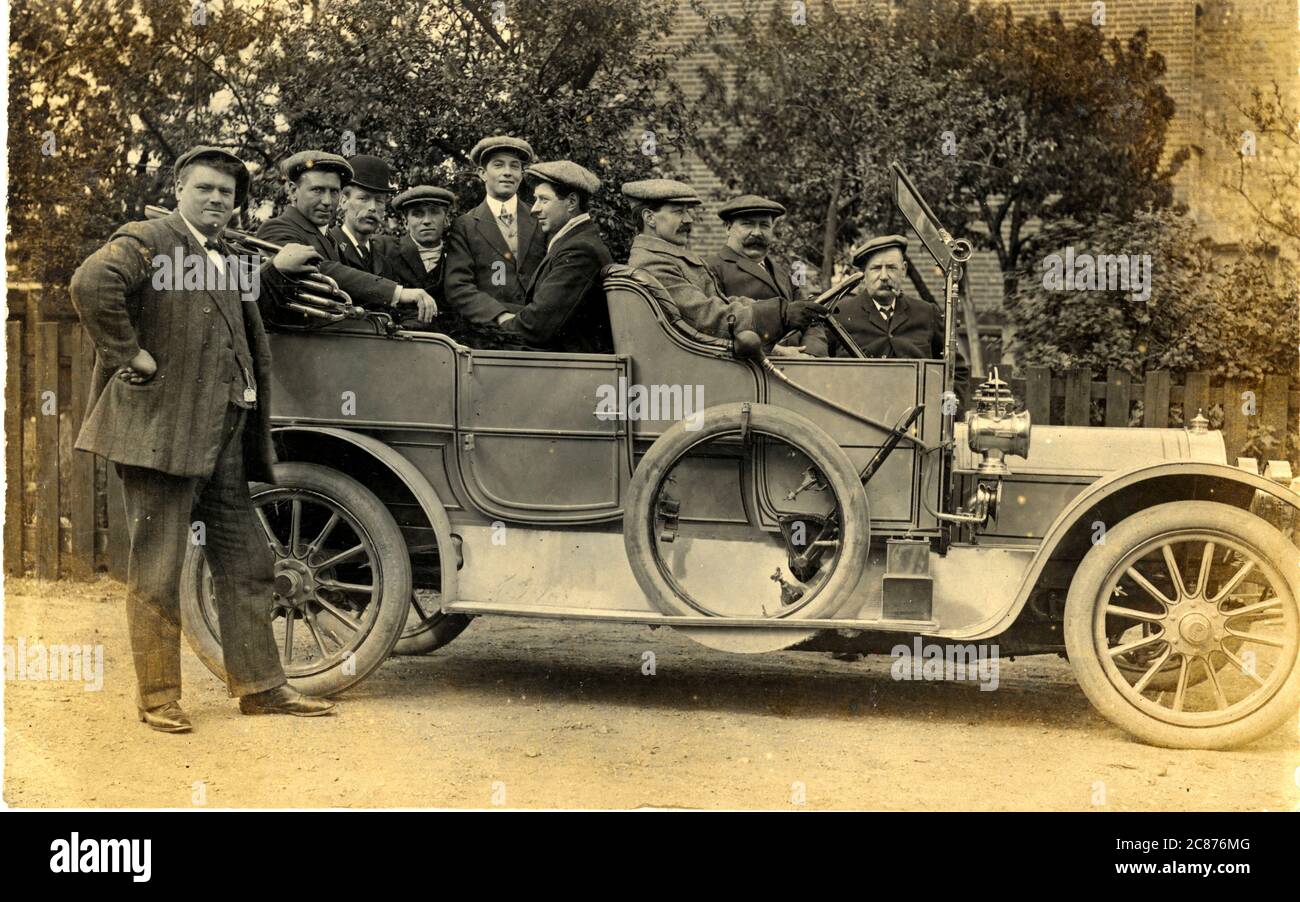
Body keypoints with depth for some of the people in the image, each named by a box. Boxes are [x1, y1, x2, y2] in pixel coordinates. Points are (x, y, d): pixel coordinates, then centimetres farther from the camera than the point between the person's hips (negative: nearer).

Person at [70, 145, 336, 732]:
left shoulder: (224, 261, 20)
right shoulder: (148, 241, -6)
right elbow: (91, 284, -24)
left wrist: (273, 270, 28)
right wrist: (128, 354, -19)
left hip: (223, 437, 8)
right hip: (162, 429, -8)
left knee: (246, 564, 11)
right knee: (157, 573, -1)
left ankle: (259, 687, 20)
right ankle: (157, 698, 8)